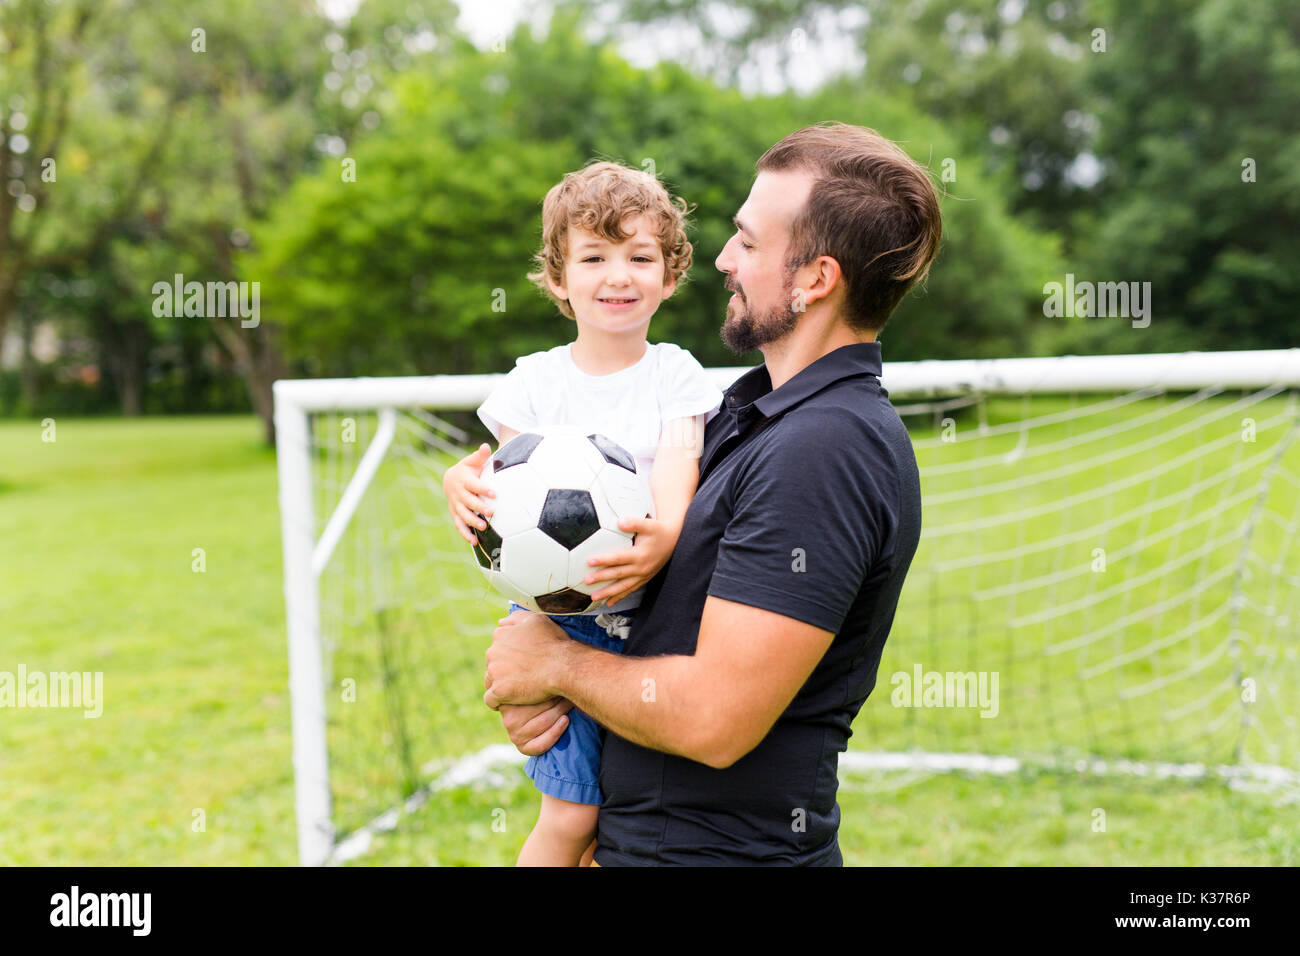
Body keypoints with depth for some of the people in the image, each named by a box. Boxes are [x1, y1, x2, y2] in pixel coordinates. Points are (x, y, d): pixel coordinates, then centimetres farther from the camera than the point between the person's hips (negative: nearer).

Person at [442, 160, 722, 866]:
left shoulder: (676, 374, 2)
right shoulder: (535, 381, 4)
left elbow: (679, 464, -13)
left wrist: (664, 536, -35)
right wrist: (465, 488, -25)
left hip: (649, 610, 1)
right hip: (558, 617, -1)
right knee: (572, 814, -6)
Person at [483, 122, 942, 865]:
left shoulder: (824, 452, -24)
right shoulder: (754, 410, 8)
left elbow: (714, 720, -28)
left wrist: (558, 665, -11)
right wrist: (530, 683, -4)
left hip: (728, 845, -8)